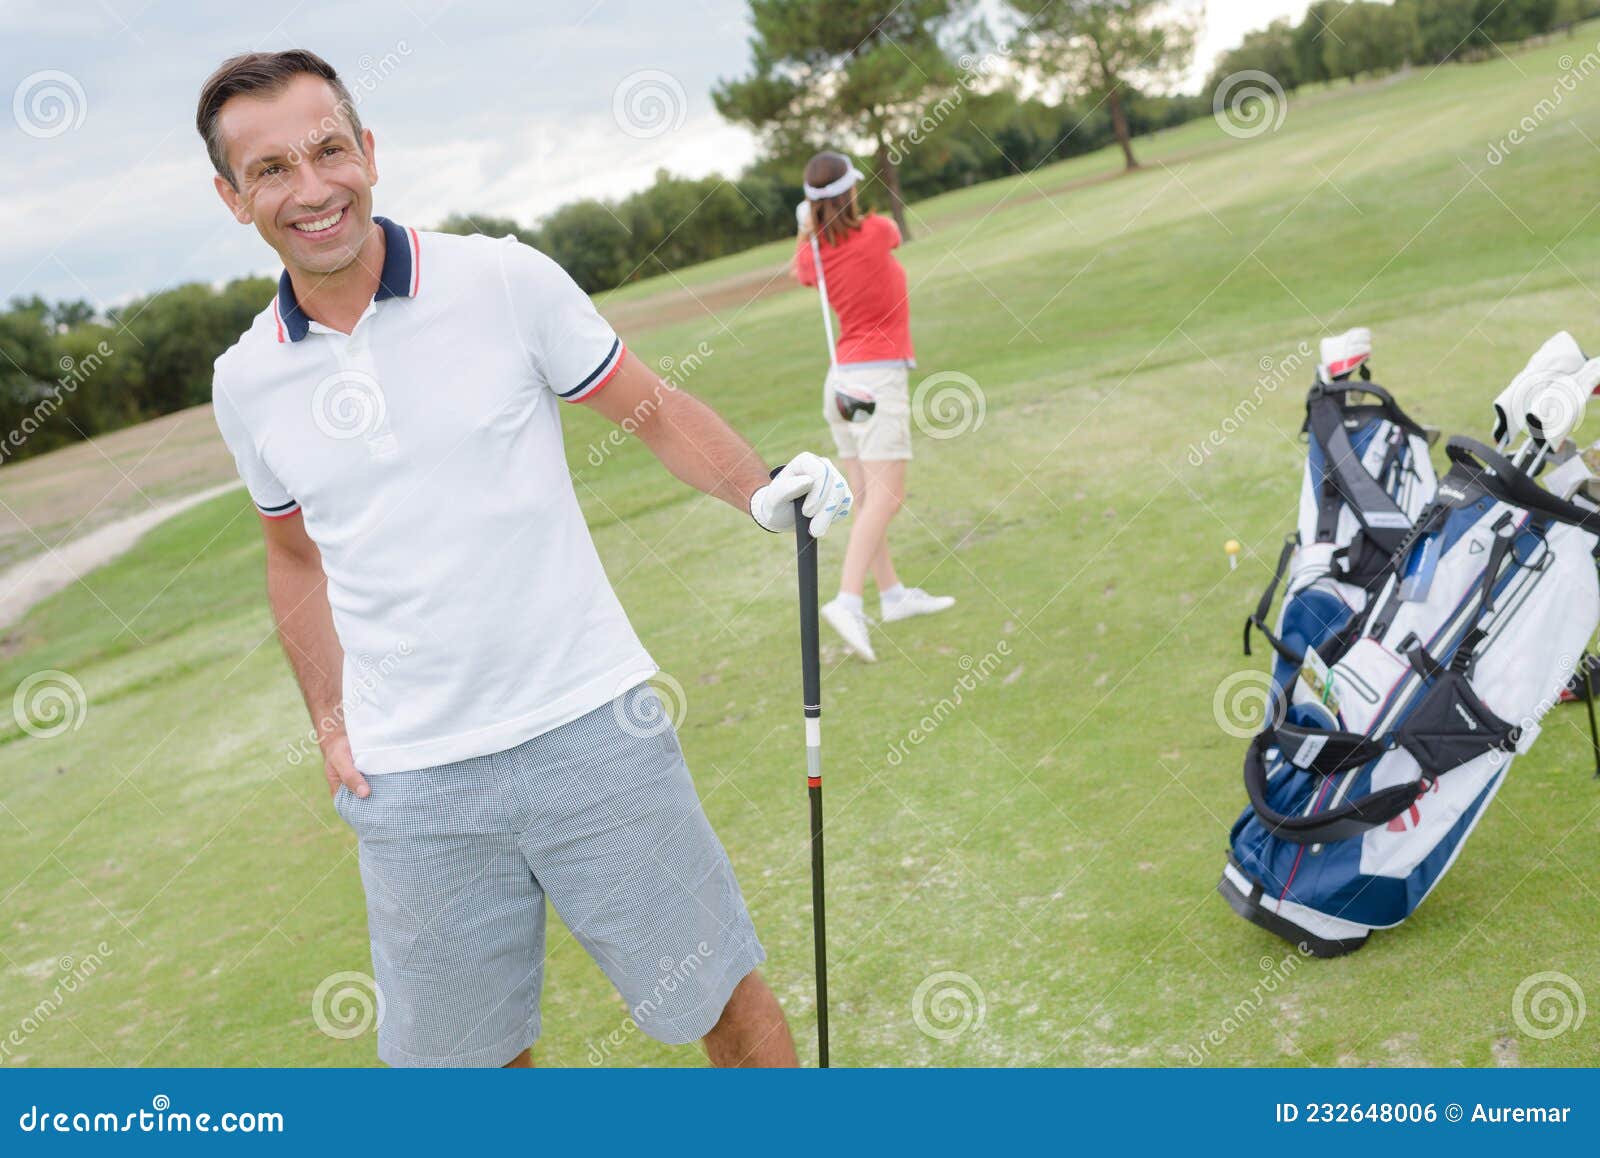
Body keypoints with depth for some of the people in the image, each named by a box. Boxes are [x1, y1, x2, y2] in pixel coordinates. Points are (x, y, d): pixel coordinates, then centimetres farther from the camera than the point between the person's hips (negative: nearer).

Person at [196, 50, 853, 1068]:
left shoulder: (508, 280, -5)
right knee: (469, 1055, 14)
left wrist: (762, 490, -14)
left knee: (727, 1002, 7)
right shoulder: (246, 383, 4)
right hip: (408, 783, 3)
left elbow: (655, 409, 3)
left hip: (591, 728, -2)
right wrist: (331, 721, 12)